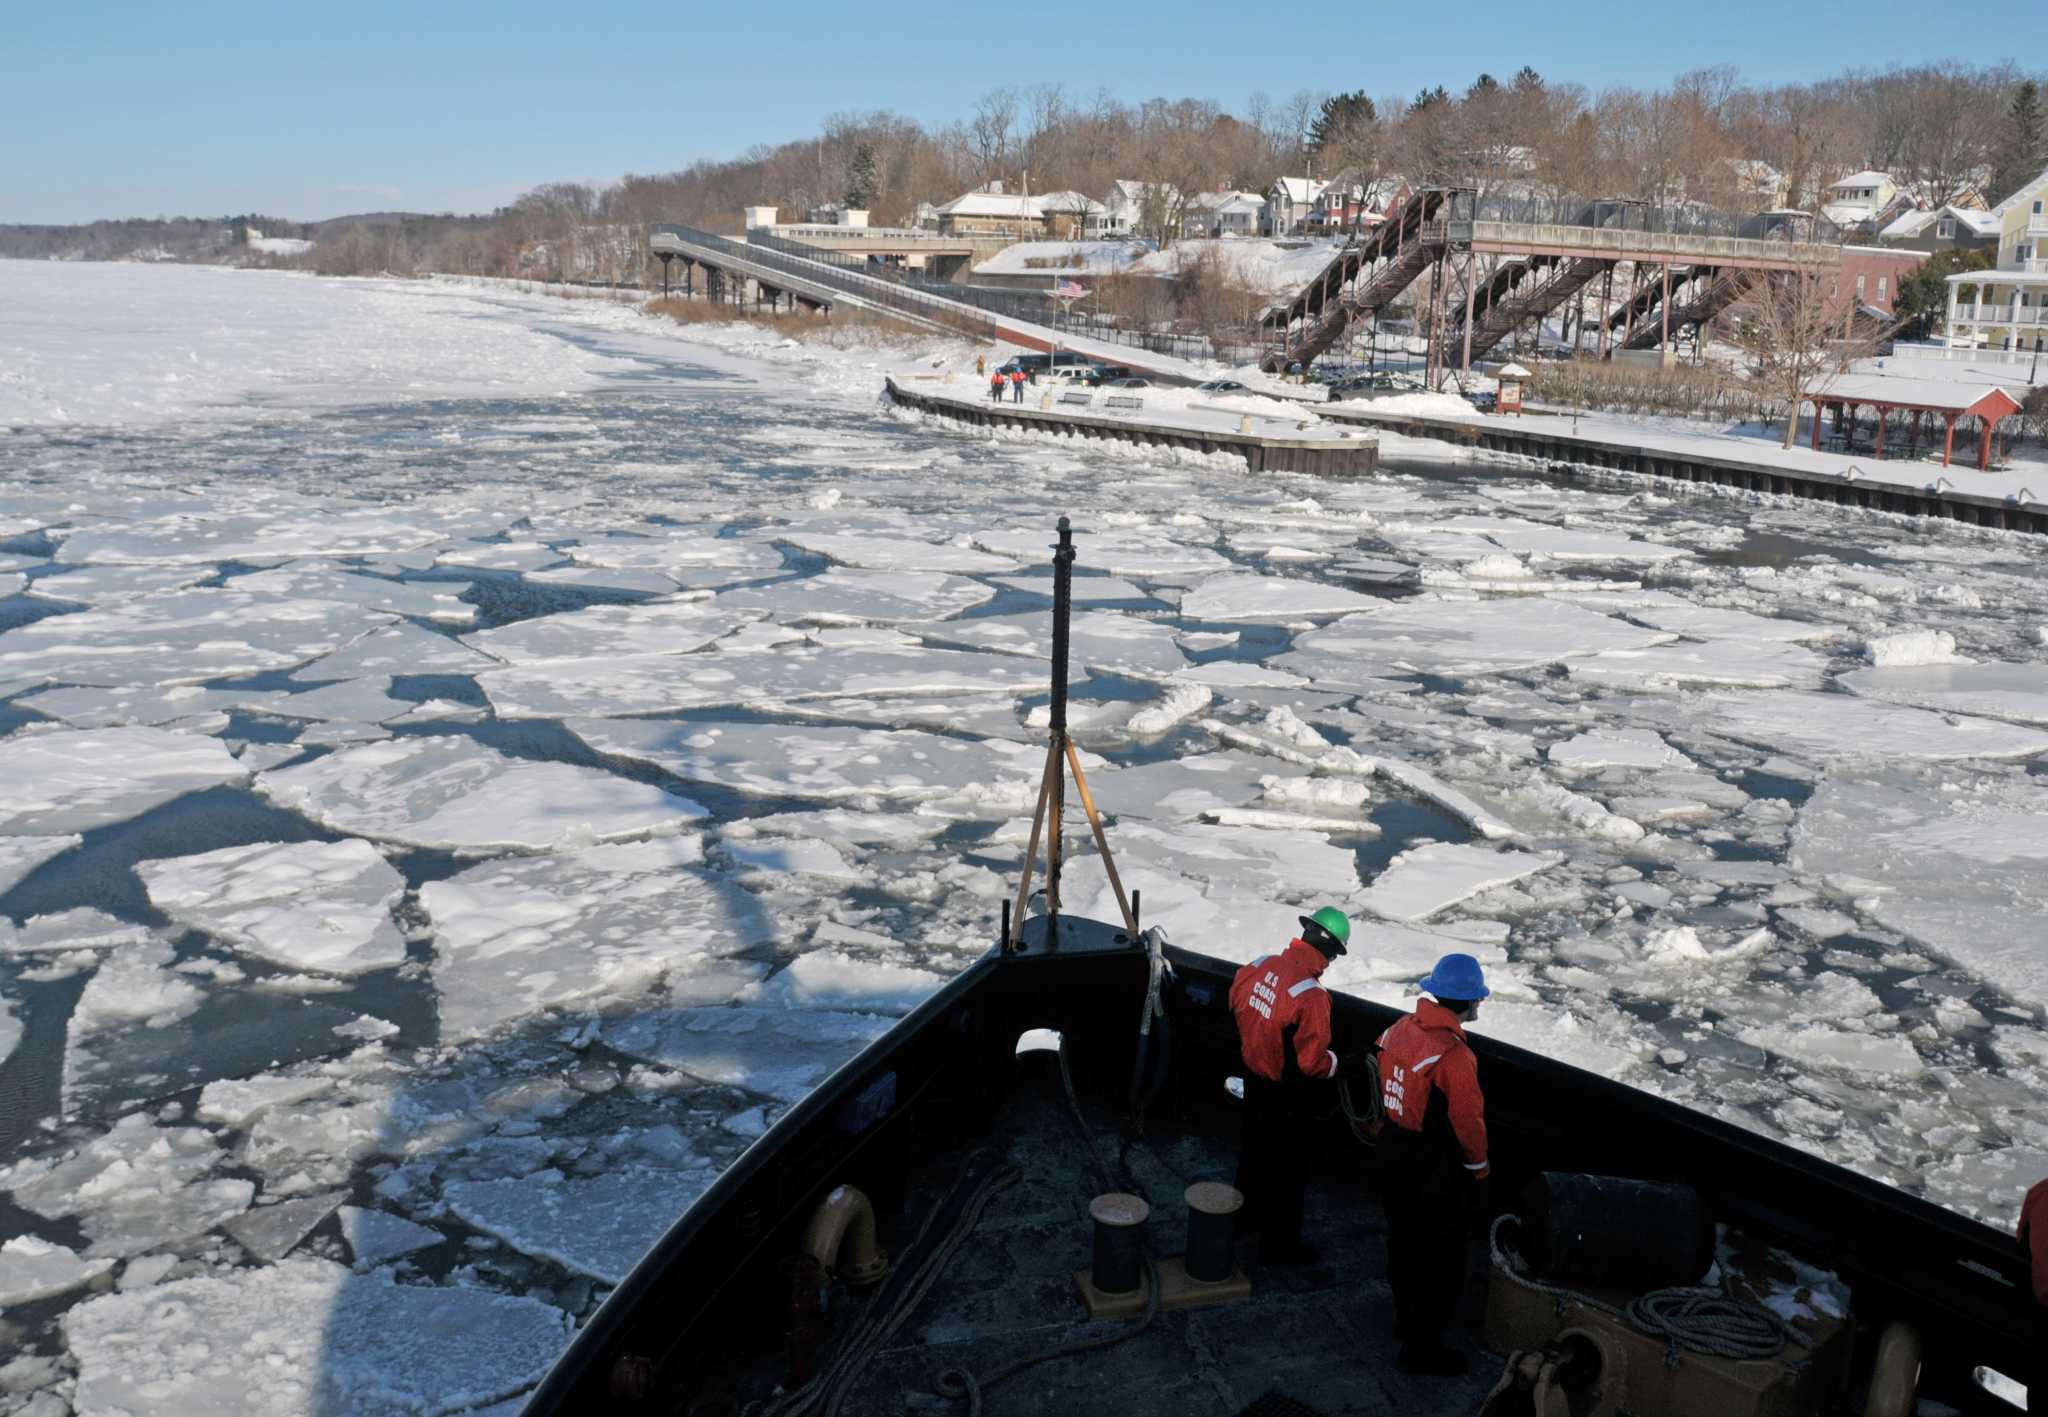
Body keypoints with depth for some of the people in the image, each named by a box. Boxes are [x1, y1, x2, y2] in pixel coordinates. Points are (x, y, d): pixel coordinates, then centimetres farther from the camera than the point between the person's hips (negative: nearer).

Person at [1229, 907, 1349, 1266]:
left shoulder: (1257, 967, -11)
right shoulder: (1311, 996, -32)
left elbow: (1236, 1008, 6)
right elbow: (1311, 1062, -27)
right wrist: (1334, 1062, -6)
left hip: (1253, 1078, 7)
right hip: (1287, 1095, -7)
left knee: (1254, 1151, 27)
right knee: (1287, 1169, 11)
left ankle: (1247, 1217, 48)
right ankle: (1279, 1246, 26)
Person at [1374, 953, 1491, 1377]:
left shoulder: (1400, 1029, -4)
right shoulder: (1455, 1056, -27)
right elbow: (1468, 1122, -20)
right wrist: (1479, 1172, -4)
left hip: (1393, 1162, 8)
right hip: (1434, 1175, -8)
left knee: (1405, 1243, 25)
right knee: (1443, 1259, 9)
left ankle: (1407, 1320, 43)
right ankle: (1422, 1348, 19)